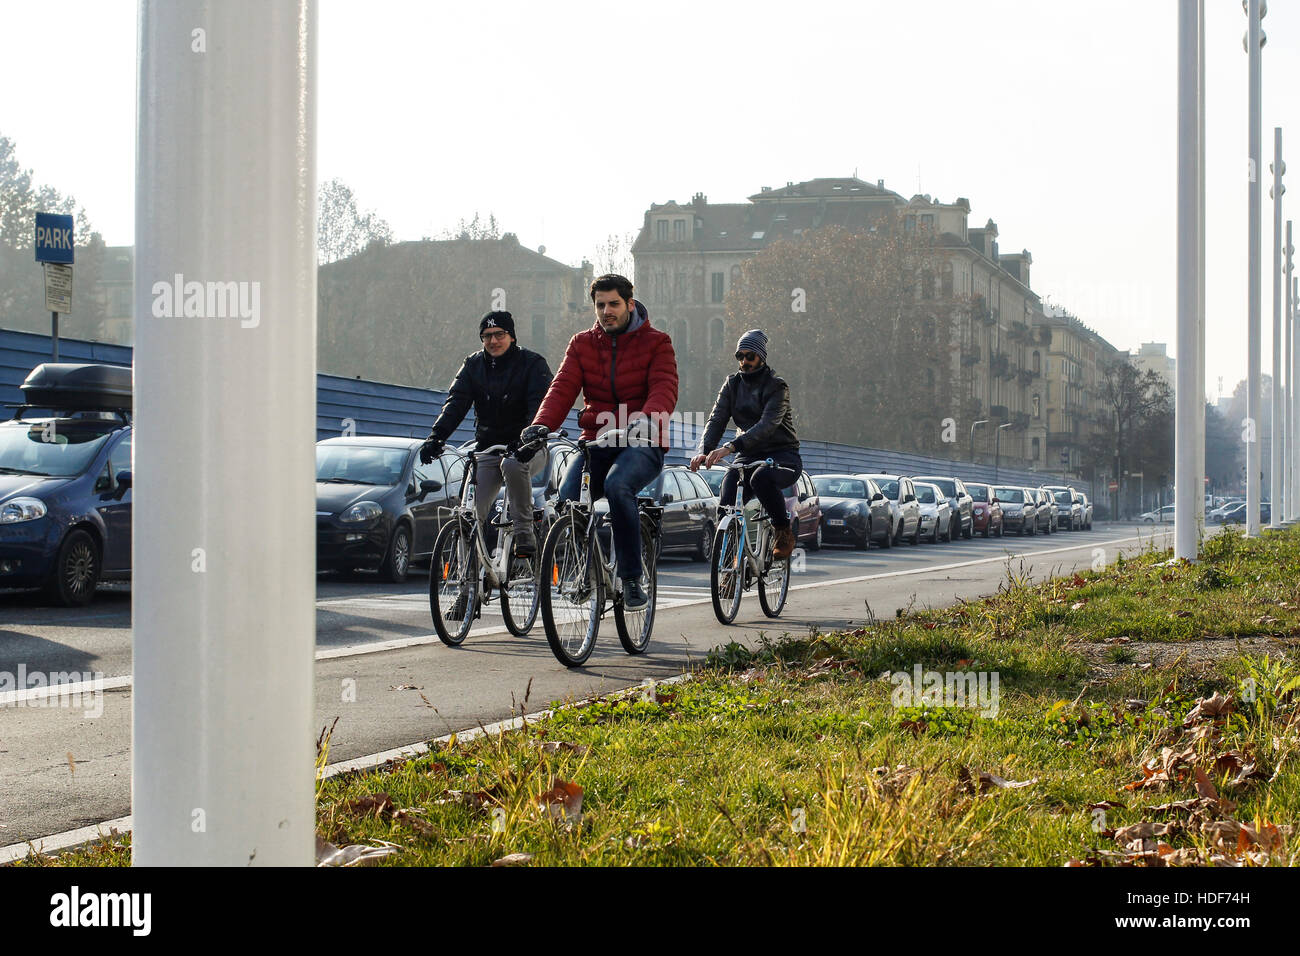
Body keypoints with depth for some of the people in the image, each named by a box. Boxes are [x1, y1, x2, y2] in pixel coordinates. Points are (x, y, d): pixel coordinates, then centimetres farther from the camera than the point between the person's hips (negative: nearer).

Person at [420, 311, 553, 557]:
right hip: (487, 449, 4)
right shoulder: (473, 365, 8)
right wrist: (436, 436, -22)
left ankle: (524, 533, -27)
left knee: (512, 464, -38)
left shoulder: (532, 363, -3)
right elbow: (456, 403, -4)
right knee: (472, 512, -11)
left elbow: (540, 405, -17)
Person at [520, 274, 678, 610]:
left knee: (617, 485, -36)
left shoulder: (655, 342, 3)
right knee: (567, 500, -23)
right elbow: (563, 387, 0)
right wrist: (542, 424, -21)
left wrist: (648, 420, -36)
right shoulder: (582, 344, 13)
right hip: (596, 442, 4)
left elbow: (664, 388, -13)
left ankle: (632, 579, -25)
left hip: (641, 444, -3)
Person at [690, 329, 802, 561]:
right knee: (725, 505, -19)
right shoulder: (732, 384, 8)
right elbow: (716, 419, -2)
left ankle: (784, 533, -18)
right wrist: (703, 451, -24)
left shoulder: (776, 386, -9)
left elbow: (767, 424, -25)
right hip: (748, 456, 5)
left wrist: (731, 446, -40)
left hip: (782, 454, -5)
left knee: (761, 478, -39)